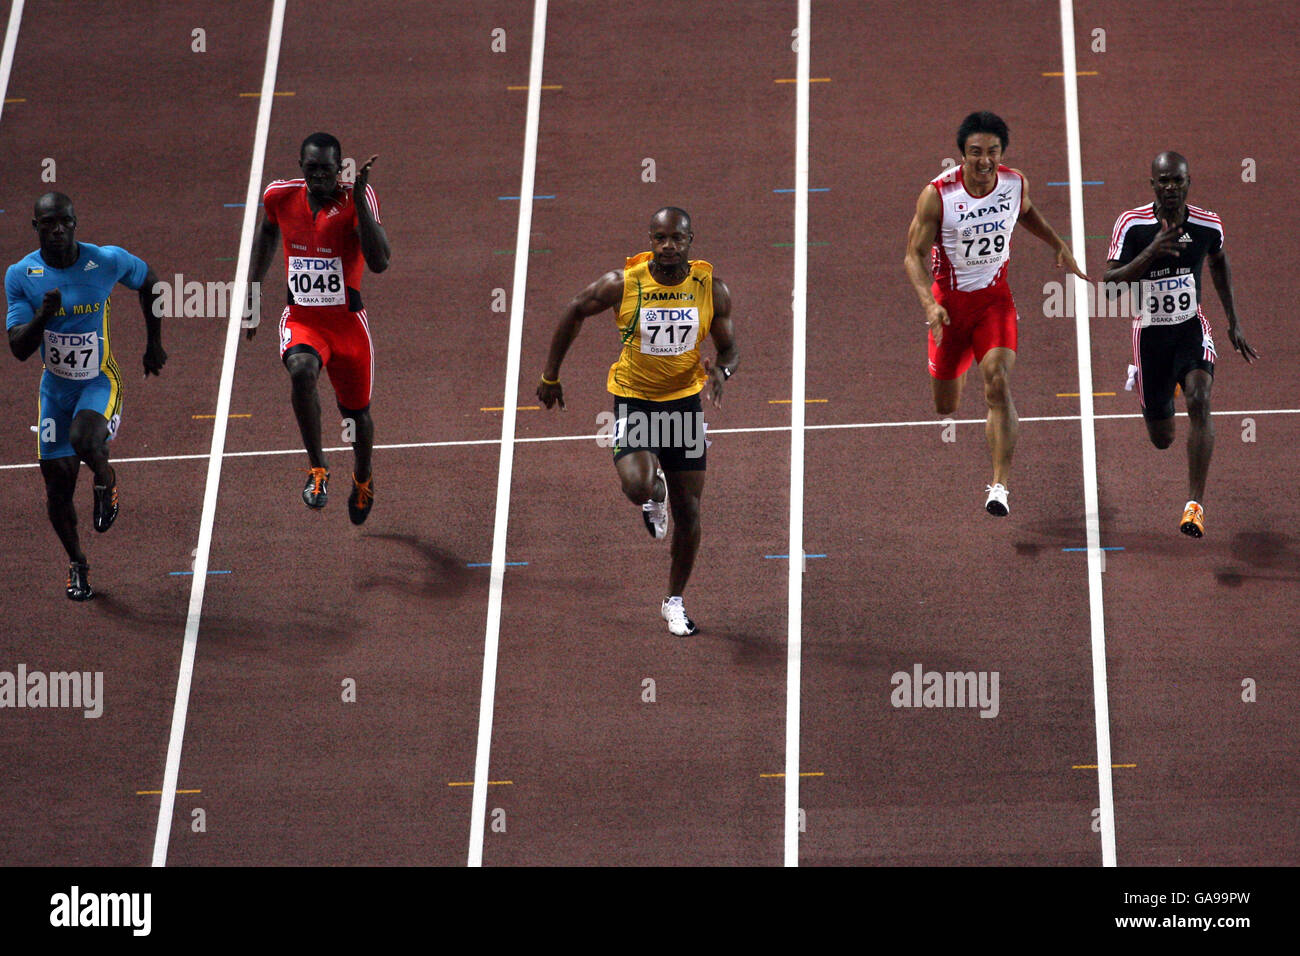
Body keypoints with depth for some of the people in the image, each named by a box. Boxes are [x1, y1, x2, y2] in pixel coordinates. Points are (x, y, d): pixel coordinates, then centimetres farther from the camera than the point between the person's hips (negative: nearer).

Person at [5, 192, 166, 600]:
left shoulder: (109, 261, -15)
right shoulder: (21, 276, -12)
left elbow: (149, 283, 7)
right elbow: (19, 349, -15)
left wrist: (153, 344, 11)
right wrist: (43, 315, -34)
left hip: (100, 382, -3)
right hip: (55, 388, 3)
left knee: (84, 441, -34)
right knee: (58, 486, 6)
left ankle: (105, 481, 3)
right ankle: (77, 564, 31)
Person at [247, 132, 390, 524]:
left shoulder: (357, 198, -16)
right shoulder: (280, 195, -5)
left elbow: (379, 262, -29)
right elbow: (268, 232, 19)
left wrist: (359, 200, -35)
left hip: (347, 320, -1)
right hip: (301, 318, 1)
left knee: (357, 413, 15)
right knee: (302, 371, -33)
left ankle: (363, 478, 48)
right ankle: (317, 467, -15)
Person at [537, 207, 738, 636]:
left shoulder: (712, 288, -11)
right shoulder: (622, 284, -16)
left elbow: (729, 347, 0)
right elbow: (574, 313, 1)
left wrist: (721, 371, -24)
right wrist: (550, 376, 5)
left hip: (685, 400, 2)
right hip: (633, 398, -2)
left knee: (688, 511, 6)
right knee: (637, 486, -27)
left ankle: (675, 601, 27)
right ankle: (655, 494, 14)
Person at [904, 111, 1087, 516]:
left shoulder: (1016, 183, -7)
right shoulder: (937, 194, -18)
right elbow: (914, 255, -14)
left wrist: (1059, 246, 12)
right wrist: (930, 304, -28)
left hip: (995, 296, 1)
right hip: (950, 299, -1)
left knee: (998, 381, -23)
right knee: (945, 406, 11)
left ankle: (1000, 485, -22)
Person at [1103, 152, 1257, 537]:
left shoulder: (1208, 225, -8)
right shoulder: (1131, 224, -15)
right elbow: (1109, 281, -17)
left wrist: (1234, 323, 16)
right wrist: (1151, 252, -32)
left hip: (1192, 328, 1)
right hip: (1150, 333, 0)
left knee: (1199, 400, -29)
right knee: (1162, 440, 11)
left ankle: (1195, 503, -22)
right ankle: (1138, 376, 50)